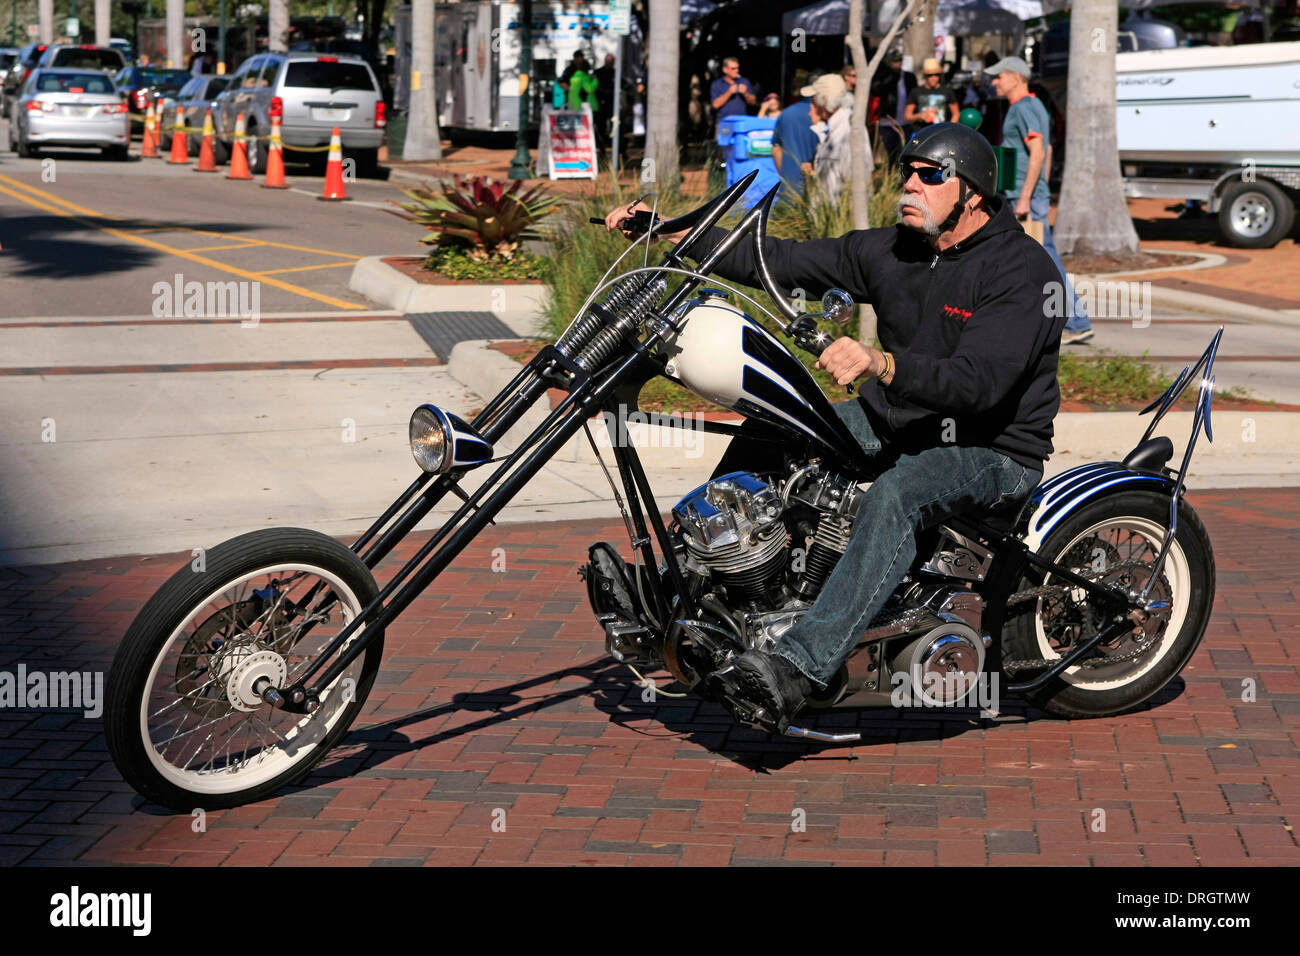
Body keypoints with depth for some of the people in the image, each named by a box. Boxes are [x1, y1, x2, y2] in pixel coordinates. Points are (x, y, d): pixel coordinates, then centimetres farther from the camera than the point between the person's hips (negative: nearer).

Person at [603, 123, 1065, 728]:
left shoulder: (1023, 269, -16)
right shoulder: (891, 250, 7)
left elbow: (979, 382, -30)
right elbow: (785, 263, 4)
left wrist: (880, 364, -47)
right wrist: (675, 233, -5)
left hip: (993, 451, -8)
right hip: (896, 424, 8)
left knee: (892, 498, -37)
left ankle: (797, 668, -48)